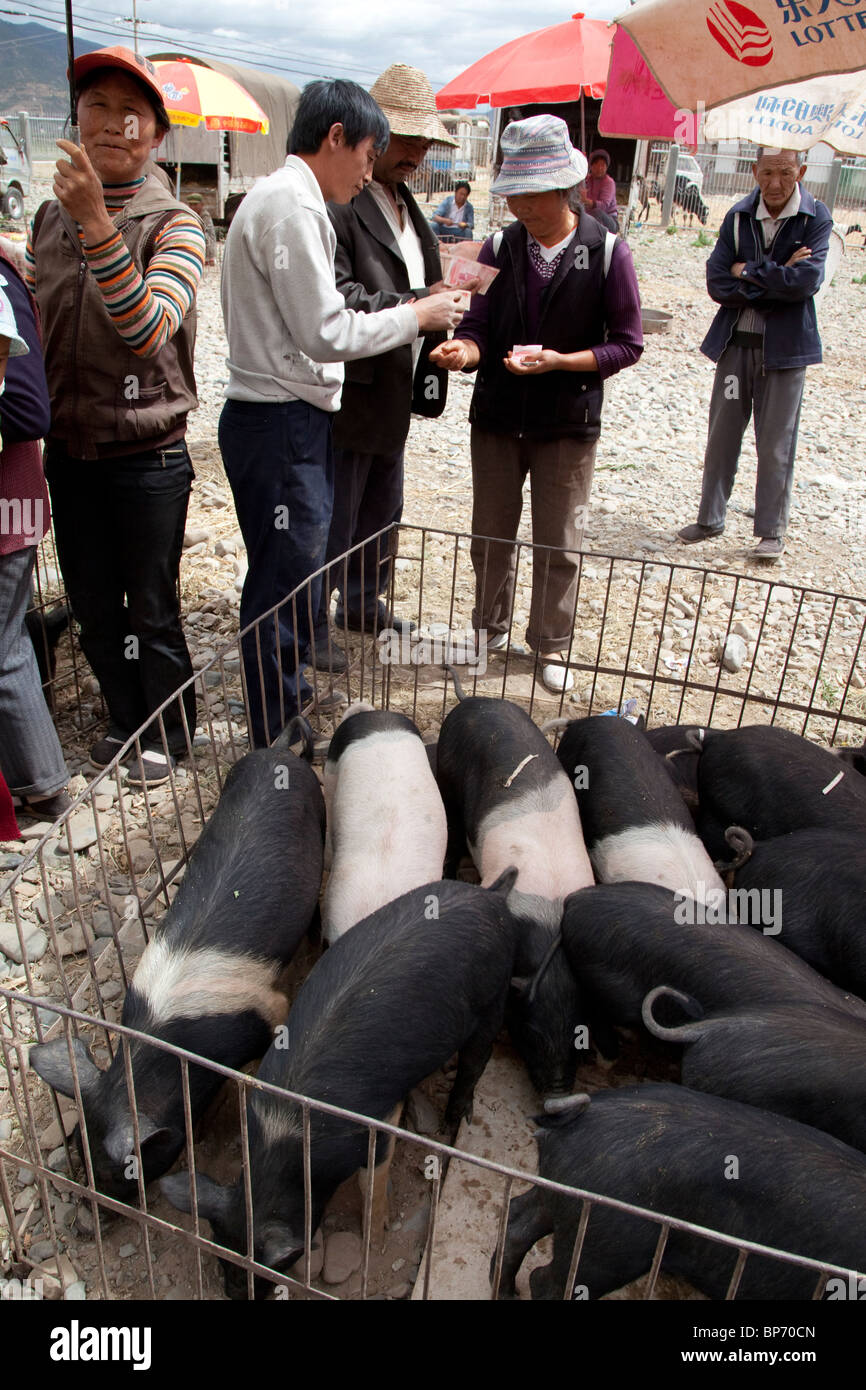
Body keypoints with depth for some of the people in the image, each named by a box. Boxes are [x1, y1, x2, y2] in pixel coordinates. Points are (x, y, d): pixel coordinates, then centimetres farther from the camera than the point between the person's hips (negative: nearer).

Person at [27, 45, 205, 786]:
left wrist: (96, 221, -34)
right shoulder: (50, 217, 6)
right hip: (68, 449, 5)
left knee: (152, 608, 7)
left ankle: (168, 732, 28)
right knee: (93, 606, 16)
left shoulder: (173, 224, -9)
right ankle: (125, 719, 37)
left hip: (147, 454, -5)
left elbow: (148, 331, -27)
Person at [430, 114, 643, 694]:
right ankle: (491, 629, 36)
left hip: (568, 425, -2)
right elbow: (478, 325, -3)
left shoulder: (607, 251, -9)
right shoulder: (500, 247, -2)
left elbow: (627, 343, -7)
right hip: (497, 417, 3)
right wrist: (465, 350, -27)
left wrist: (558, 360, -21)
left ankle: (552, 645, 29)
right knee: (491, 534, 14)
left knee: (559, 544, 9)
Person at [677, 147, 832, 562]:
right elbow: (717, 283, -7)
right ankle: (710, 518, 22)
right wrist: (776, 282, -13)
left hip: (785, 347, -3)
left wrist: (747, 271, -11)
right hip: (736, 342, 3)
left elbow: (805, 282, -19)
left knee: (776, 444, 1)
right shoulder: (739, 216, 2)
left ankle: (772, 531, 13)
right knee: (722, 434, 9)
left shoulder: (816, 219, -6)